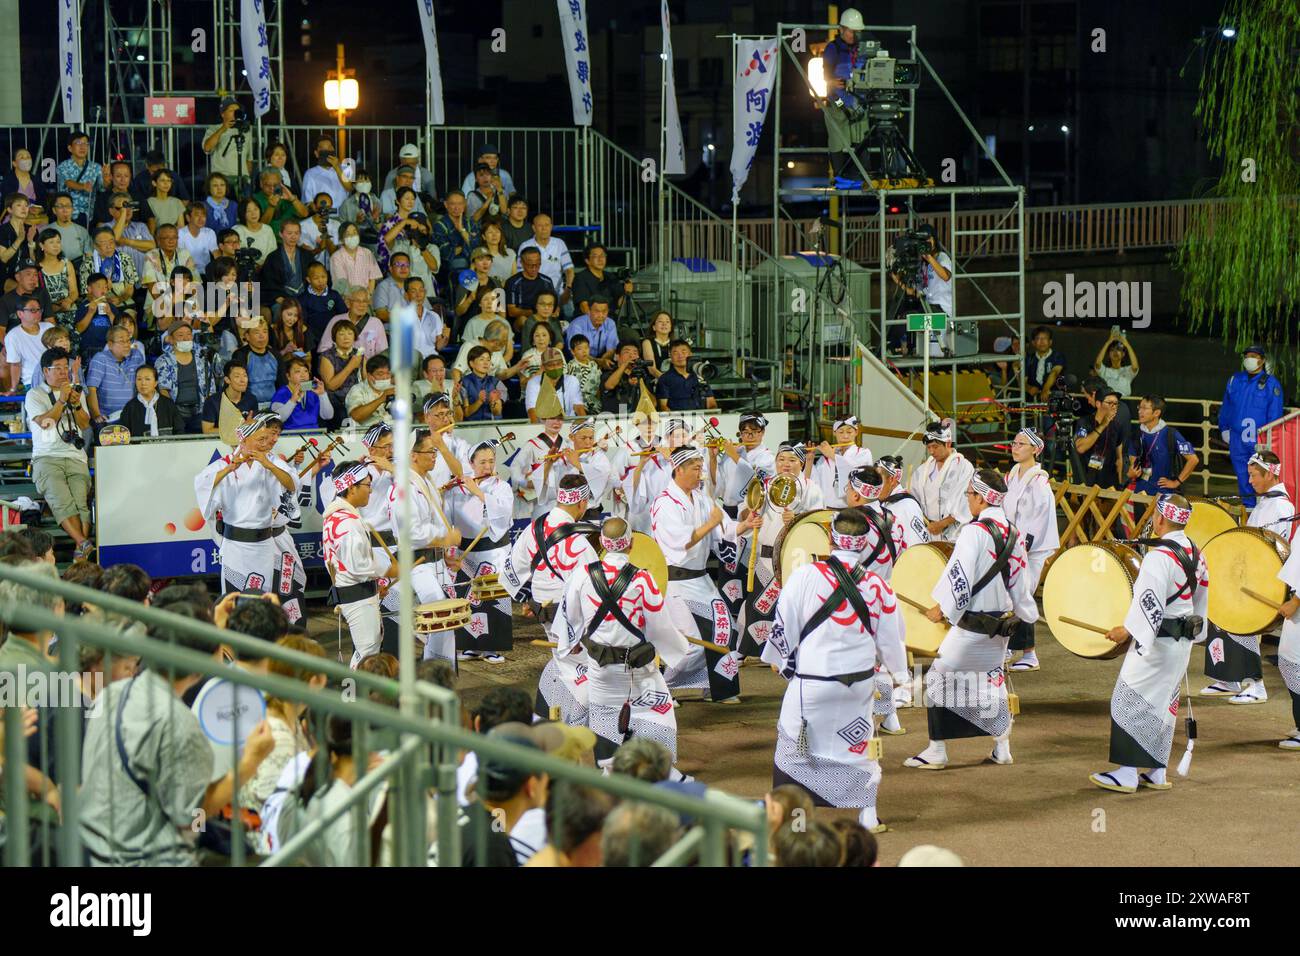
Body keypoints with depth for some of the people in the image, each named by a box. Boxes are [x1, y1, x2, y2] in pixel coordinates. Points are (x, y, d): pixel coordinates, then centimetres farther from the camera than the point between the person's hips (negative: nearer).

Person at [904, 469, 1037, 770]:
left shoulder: (975, 532, -17)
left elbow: (959, 576, -19)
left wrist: (942, 608, -7)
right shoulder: (1014, 534, 6)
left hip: (971, 625, -8)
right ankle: (1002, 746, 23)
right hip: (1001, 625, 8)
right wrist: (1026, 610, 27)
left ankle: (937, 751, 0)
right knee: (993, 678, 21)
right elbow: (1019, 582, 13)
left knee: (940, 677, 0)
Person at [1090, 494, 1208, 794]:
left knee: (1130, 701, -4)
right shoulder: (1195, 553, 9)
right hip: (1183, 641, 9)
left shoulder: (1159, 556, -19)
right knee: (1163, 704, 15)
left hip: (1156, 642, -9)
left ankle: (1127, 773, -5)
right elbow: (1201, 595, 19)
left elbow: (1149, 600, -23)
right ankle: (1156, 772, 18)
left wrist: (1127, 629, -18)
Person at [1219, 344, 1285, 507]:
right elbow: (1226, 407, 20)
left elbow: (1275, 413, -4)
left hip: (1260, 441, -4)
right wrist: (1224, 428, 19)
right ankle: (1248, 508, 18)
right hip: (1237, 440, 4)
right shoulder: (1235, 381, 11)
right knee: (1243, 477, 9)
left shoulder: (1271, 384, -3)